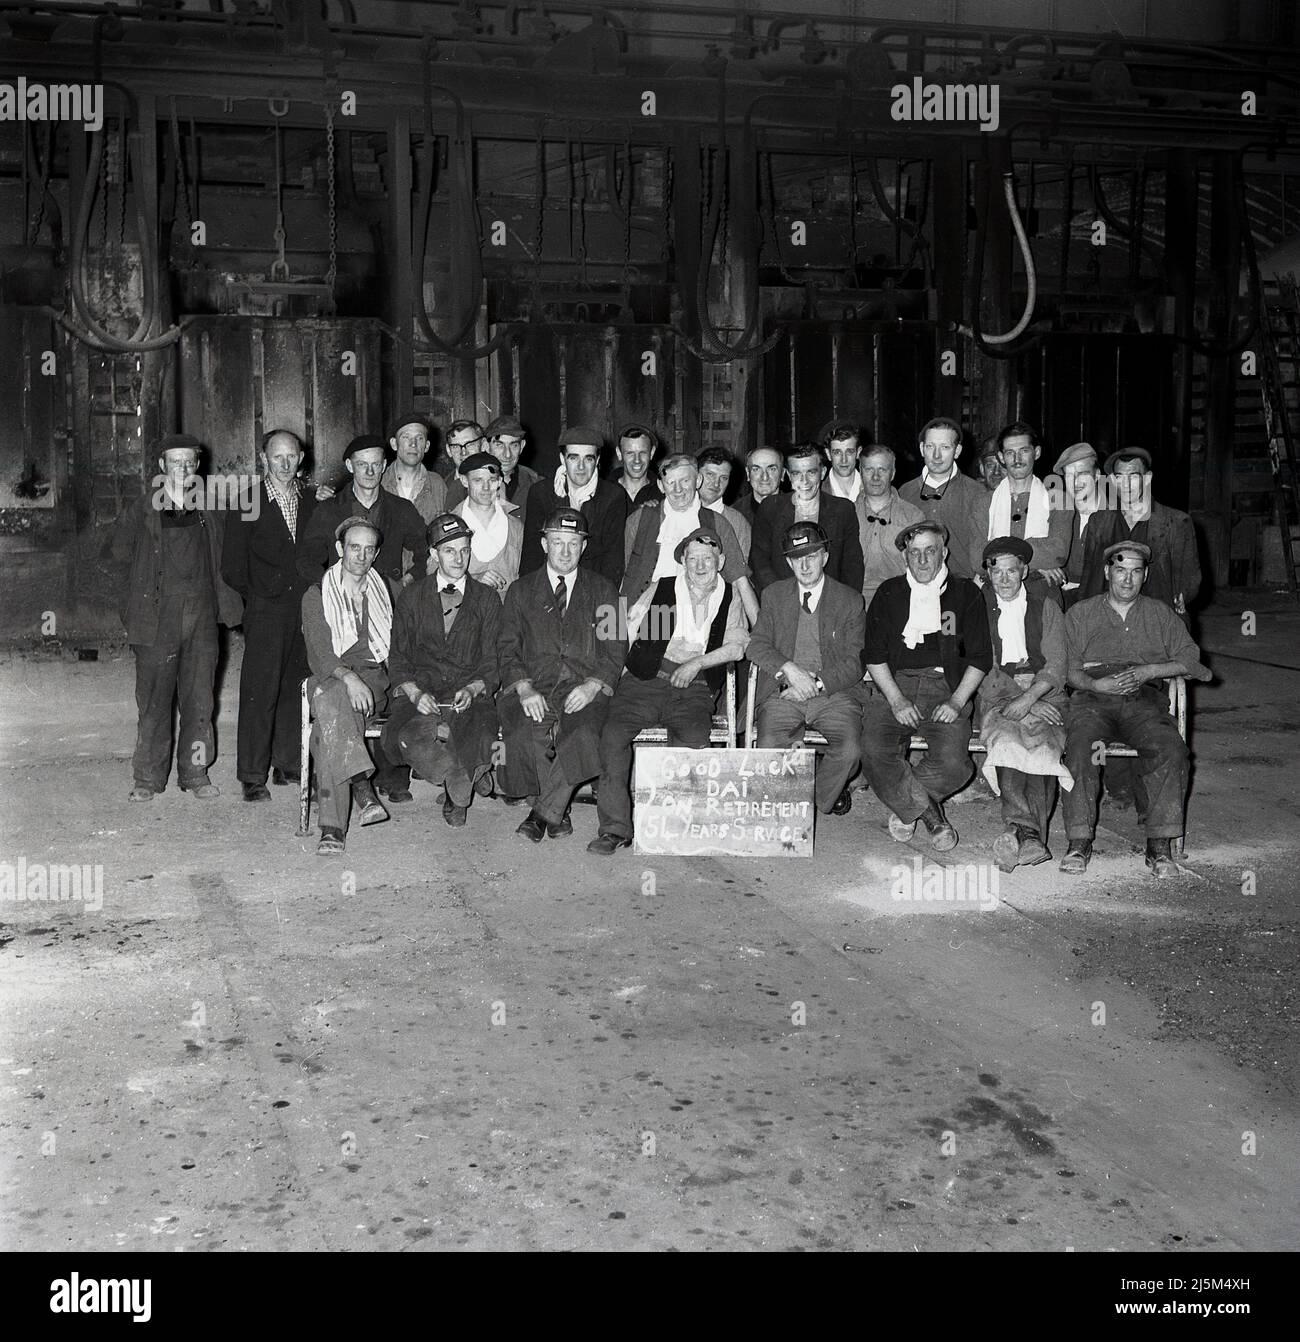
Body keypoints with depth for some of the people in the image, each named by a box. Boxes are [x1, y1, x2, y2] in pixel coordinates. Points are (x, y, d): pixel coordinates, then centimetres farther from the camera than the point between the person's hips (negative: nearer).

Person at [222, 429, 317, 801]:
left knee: (295, 687, 9)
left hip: (305, 609, 4)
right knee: (259, 692, -5)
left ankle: (287, 763, 21)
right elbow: (233, 564, -2)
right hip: (265, 612, -4)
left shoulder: (311, 501, 11)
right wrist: (253, 597, -1)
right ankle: (252, 776, 0)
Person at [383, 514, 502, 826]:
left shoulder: (487, 598, 12)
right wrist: (415, 693, -12)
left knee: (481, 738, -34)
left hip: (472, 695, -1)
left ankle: (456, 794, -2)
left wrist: (472, 689, -14)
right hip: (421, 693, 1)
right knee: (401, 737, -32)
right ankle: (462, 782, -4)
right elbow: (398, 659, 8)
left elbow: (492, 662, 7)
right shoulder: (411, 598, 12)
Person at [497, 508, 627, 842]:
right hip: (534, 687, 0)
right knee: (525, 735, -31)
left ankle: (543, 812, -19)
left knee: (584, 735, -33)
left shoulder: (603, 590, 17)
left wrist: (591, 686, -10)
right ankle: (557, 811, -12)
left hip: (585, 689, 0)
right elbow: (507, 650, 9)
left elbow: (615, 650, 9)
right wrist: (524, 688, -10)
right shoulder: (522, 590, 17)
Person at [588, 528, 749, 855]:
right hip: (645, 680, 1)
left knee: (694, 741, -31)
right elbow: (627, 632, 12)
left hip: (694, 690, 0)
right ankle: (615, 826, -23)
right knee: (613, 733, -25)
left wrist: (697, 662, -9)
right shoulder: (661, 589, 14)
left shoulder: (729, 599, 15)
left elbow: (737, 646, 4)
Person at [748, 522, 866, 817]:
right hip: (783, 692, 1)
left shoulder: (850, 600, 7)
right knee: (769, 748, -27)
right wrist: (788, 669, -15)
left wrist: (817, 683, -14)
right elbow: (757, 645, 3)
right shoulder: (773, 595, 13)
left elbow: (853, 663, 1)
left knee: (849, 750, -27)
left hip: (832, 691, 0)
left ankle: (820, 800, 1)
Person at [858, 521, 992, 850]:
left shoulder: (966, 594, 12)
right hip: (894, 687, 1)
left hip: (947, 689, -1)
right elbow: (874, 655, 7)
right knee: (874, 754, -26)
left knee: (953, 765, -25)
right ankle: (930, 814, -6)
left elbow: (980, 658, 7)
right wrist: (896, 700, -8)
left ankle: (906, 805, 5)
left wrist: (956, 701, -7)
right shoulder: (888, 594, 14)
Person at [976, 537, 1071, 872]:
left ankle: (1021, 833, -46)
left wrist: (1028, 699, -14)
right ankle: (1030, 834, -48)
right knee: (1007, 741, -33)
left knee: (1041, 742, -31)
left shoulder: (1046, 608, 12)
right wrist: (1014, 702, -11)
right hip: (997, 695, 0)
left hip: (1044, 694, 0)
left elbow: (1056, 669, 3)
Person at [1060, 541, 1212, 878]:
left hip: (1144, 699, 1)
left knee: (1171, 749, -30)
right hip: (1092, 698, -1)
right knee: (1080, 747, -33)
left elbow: (1190, 659, 10)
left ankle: (1159, 845, -25)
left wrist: (1149, 670, -6)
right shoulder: (1080, 614, 16)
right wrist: (1095, 684, -13)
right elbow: (1070, 670, 7)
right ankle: (1079, 842, -27)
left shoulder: (1161, 614, 20)